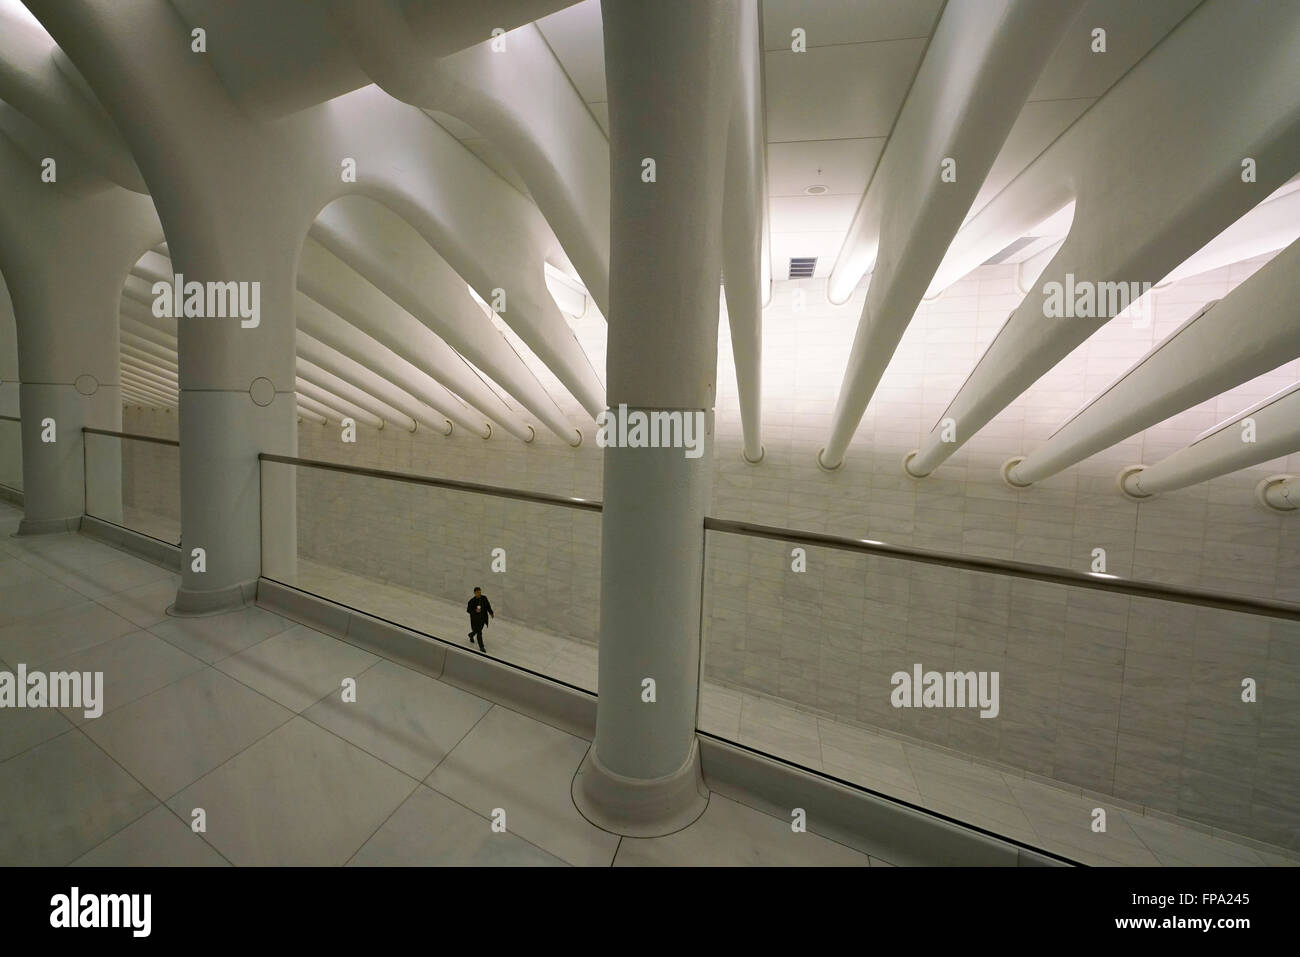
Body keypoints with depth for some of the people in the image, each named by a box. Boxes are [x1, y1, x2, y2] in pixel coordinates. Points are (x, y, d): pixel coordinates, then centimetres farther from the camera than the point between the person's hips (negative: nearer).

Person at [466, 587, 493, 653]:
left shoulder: (484, 598, -9)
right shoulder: (472, 601, -20)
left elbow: (488, 605, 4)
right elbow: (468, 610, -13)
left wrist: (491, 612, 1)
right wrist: (475, 610, -30)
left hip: (483, 618, 5)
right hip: (475, 619, -5)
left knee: (479, 629, 24)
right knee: (479, 633, 1)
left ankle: (471, 635, 58)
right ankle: (481, 647, 17)